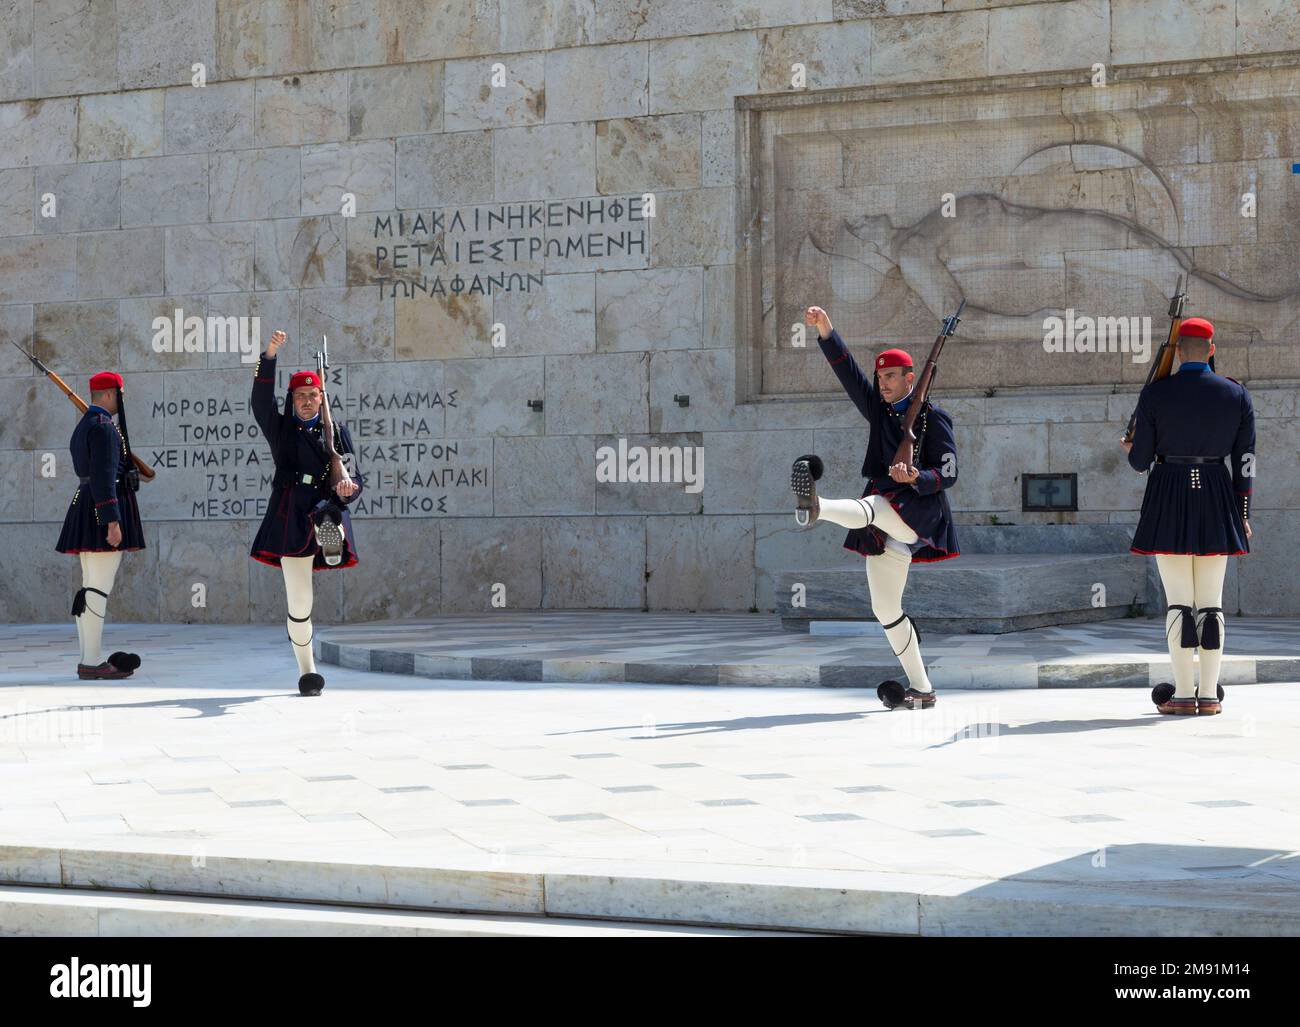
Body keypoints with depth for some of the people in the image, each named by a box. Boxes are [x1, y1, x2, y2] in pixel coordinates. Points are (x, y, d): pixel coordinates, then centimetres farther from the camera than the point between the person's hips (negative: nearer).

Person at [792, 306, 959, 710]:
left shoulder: (933, 418, -2)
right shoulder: (879, 409, 16)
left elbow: (948, 475, -8)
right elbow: (848, 372, 6)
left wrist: (916, 478, -27)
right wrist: (826, 333, -6)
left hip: (917, 509, -7)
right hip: (884, 521, 7)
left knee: (871, 507, -38)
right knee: (885, 610, 6)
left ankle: (816, 508, -71)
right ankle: (921, 690, 13)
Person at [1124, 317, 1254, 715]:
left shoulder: (1154, 394, -6)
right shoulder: (1236, 394, 2)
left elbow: (1141, 460, -2)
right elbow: (1245, 461, 3)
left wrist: (1132, 450, 22)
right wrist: (1243, 515, 11)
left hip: (1168, 502, -2)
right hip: (1217, 502, 2)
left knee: (1179, 602, 0)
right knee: (1211, 603, 6)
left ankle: (1183, 695, -1)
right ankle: (1210, 695, 6)